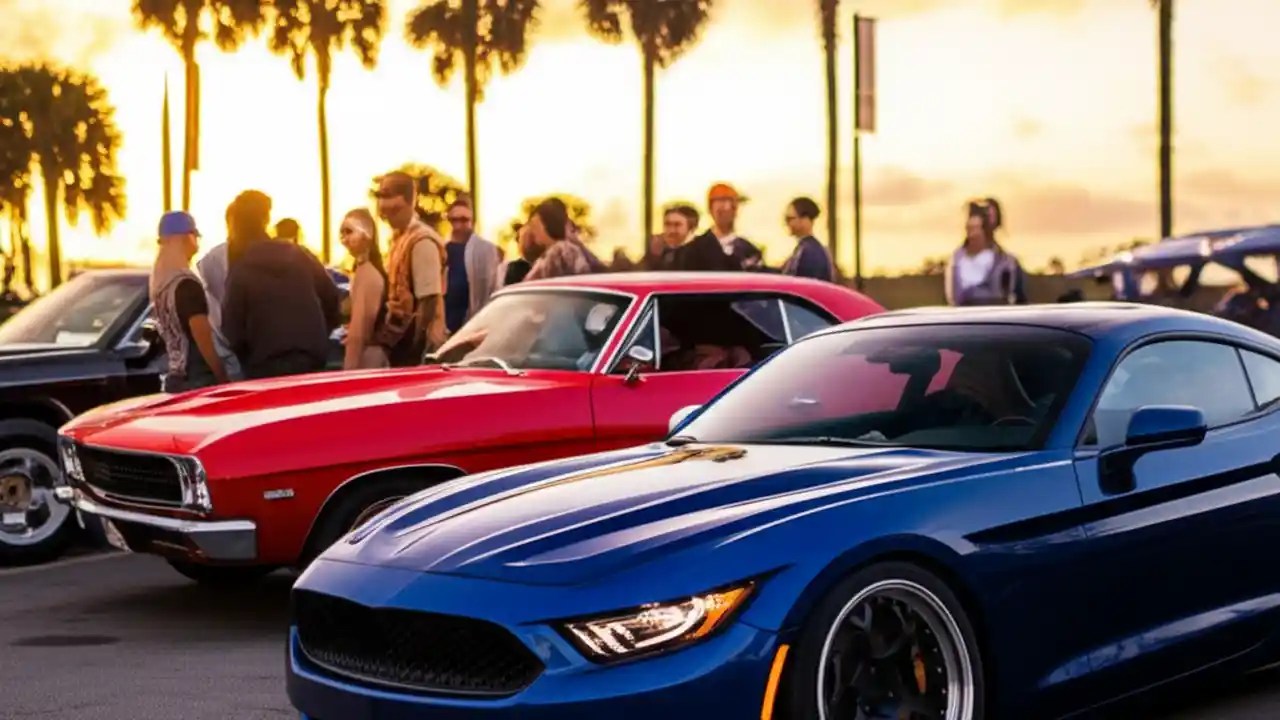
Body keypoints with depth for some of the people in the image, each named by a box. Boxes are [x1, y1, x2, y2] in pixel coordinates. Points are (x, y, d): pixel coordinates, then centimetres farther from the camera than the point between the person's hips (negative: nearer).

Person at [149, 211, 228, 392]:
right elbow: (203, 338, -18)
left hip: (175, 378, 9)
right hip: (197, 380, -9)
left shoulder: (158, 282, 11)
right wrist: (223, 378, -14)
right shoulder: (186, 284, -16)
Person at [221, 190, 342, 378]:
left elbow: (233, 331, -6)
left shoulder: (240, 271, -5)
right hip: (311, 358, 4)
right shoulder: (300, 255, 7)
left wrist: (247, 361, 10)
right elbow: (332, 299, 9)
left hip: (266, 366, -4)